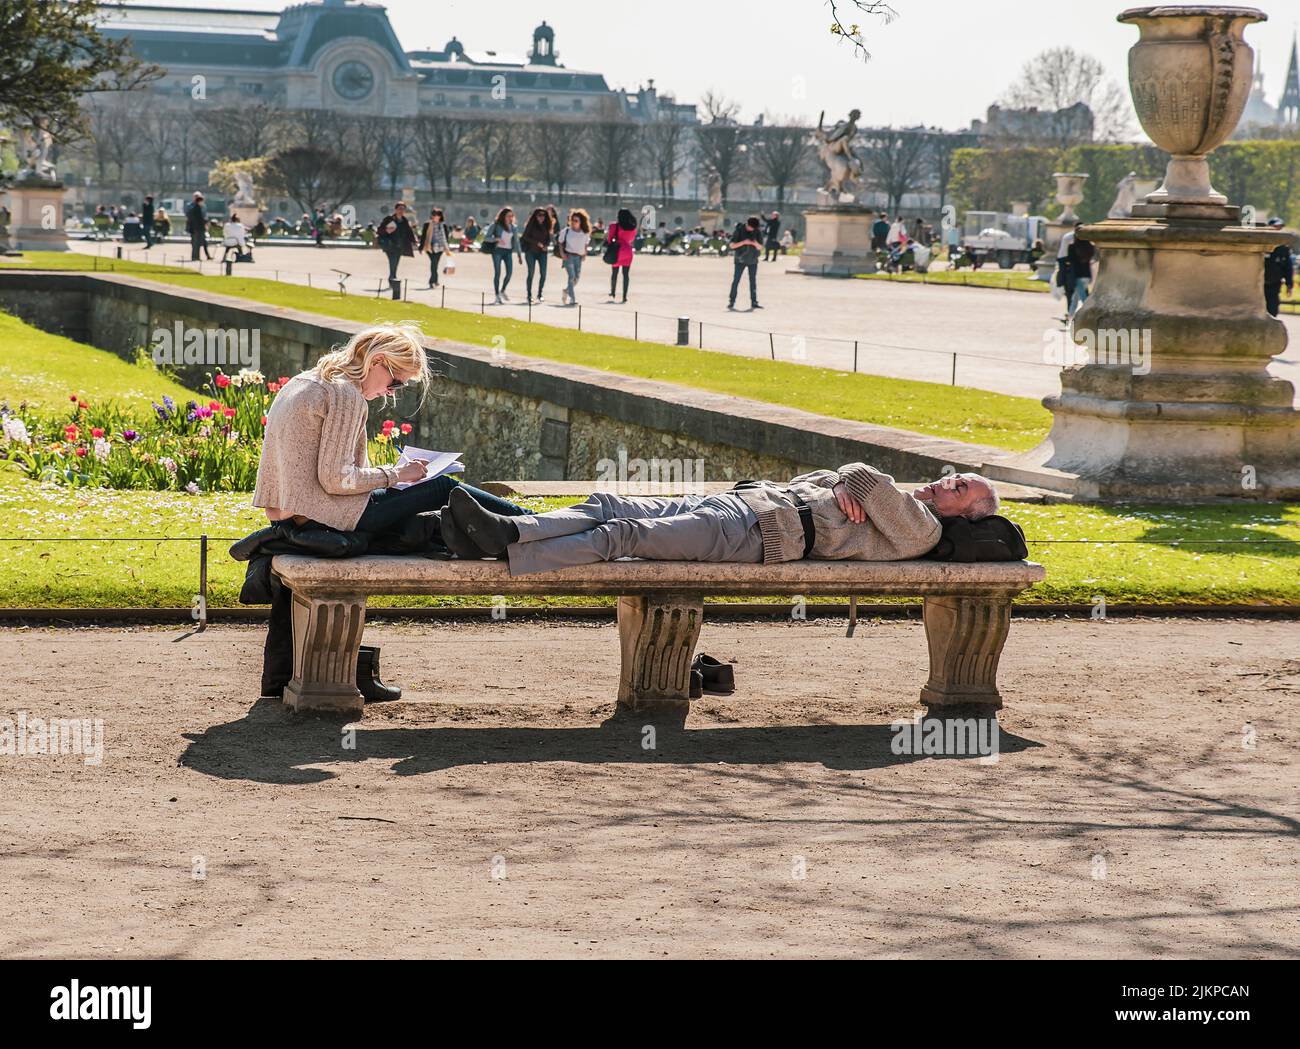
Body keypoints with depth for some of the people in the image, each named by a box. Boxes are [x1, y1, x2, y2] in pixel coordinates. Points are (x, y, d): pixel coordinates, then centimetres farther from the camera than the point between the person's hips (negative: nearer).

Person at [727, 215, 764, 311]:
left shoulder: (757, 232, 0)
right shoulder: (739, 230, -8)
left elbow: (760, 248, 4)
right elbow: (732, 245, -9)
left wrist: (756, 244, -19)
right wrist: (743, 242, -22)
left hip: (753, 260, 3)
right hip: (740, 260, -3)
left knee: (753, 281, 4)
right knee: (736, 281, -5)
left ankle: (754, 303, 7)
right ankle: (731, 302, -3)